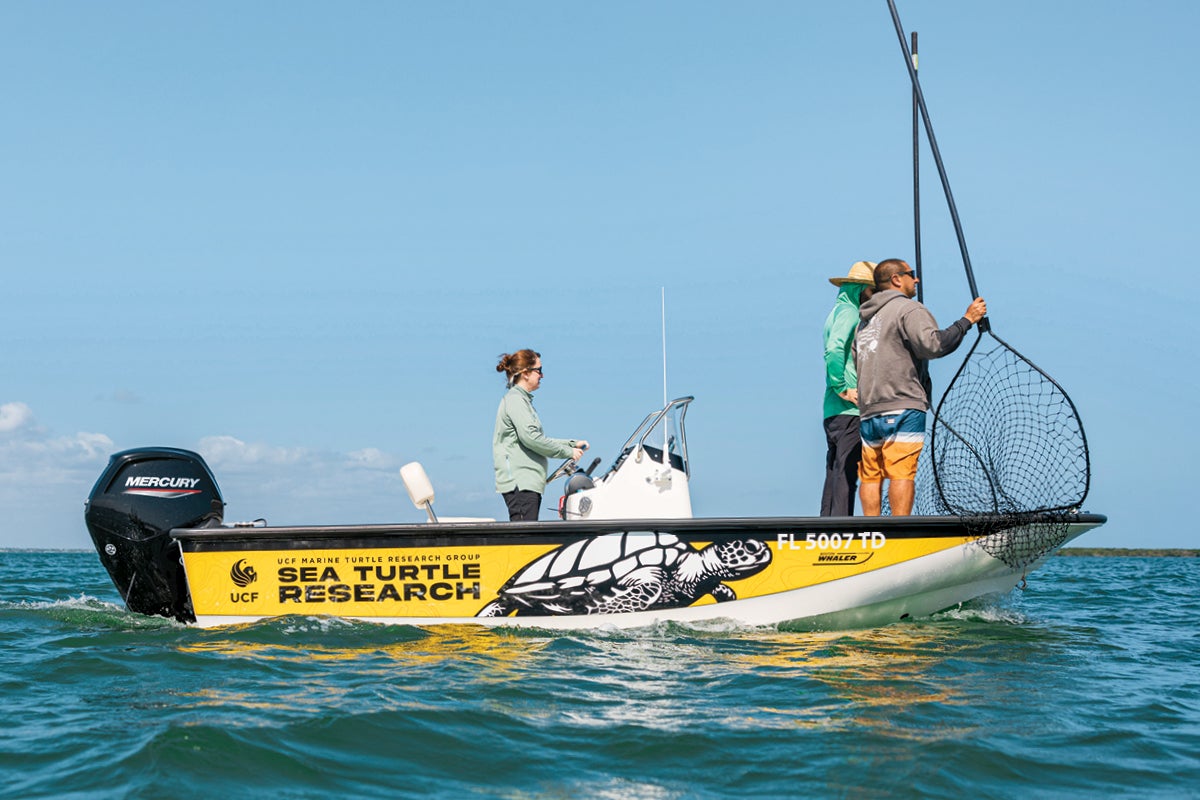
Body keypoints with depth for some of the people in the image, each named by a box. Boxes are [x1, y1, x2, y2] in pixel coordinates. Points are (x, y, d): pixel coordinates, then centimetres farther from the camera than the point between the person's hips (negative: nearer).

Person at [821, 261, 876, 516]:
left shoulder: (839, 311, 22)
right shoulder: (848, 312, -9)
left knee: (835, 473, 10)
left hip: (833, 410, 10)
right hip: (848, 409, -10)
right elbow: (834, 350, -24)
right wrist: (843, 388, -21)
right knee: (846, 473, -10)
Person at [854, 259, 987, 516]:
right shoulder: (908, 308, -2)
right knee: (901, 473, -11)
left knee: (870, 476, 3)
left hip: (867, 411, 7)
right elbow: (933, 344, -16)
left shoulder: (866, 319, 23)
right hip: (903, 408, -7)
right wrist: (967, 320, -10)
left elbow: (852, 363, 22)